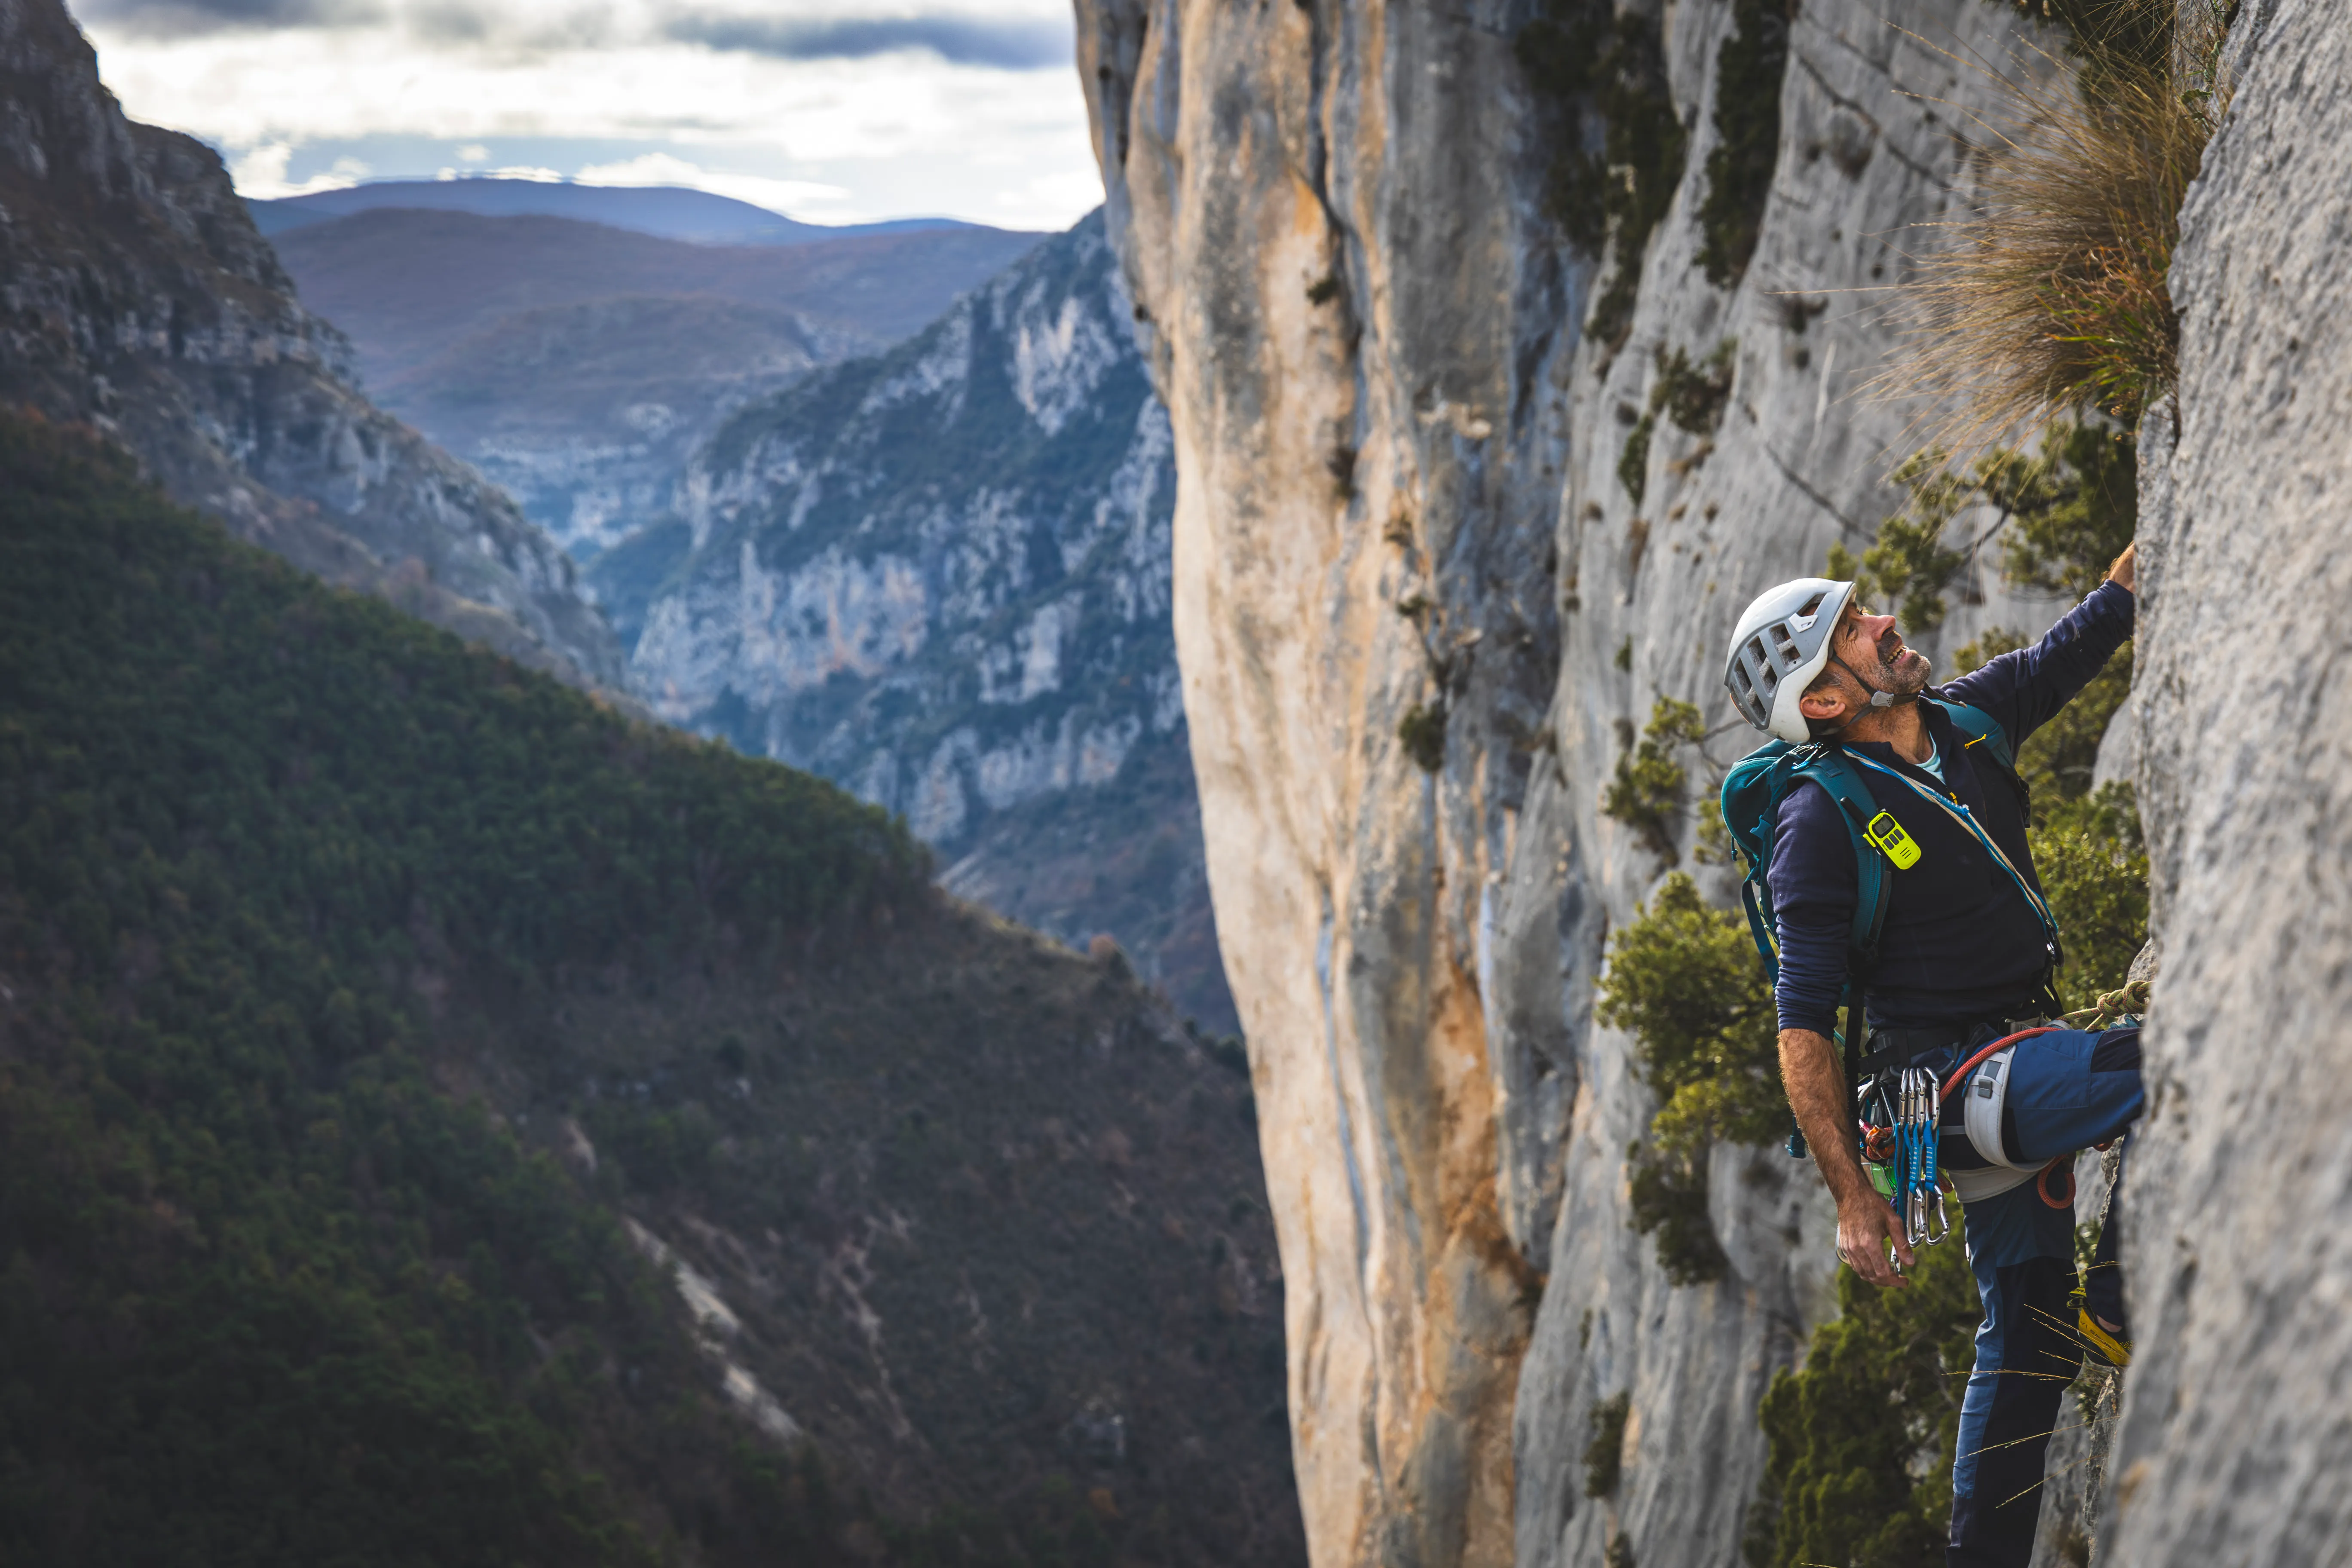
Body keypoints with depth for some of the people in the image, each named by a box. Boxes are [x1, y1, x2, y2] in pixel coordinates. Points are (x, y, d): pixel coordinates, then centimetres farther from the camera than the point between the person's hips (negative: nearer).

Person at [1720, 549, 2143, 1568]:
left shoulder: (1967, 720, 4)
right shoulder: (1822, 824, -17)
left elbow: (2090, 631, 15)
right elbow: (1802, 1028, -17)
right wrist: (1852, 1196, -20)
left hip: (2012, 1075, 8)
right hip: (1953, 1084, -8)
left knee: (2030, 1340, 13)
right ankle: (2119, 1302, -9)